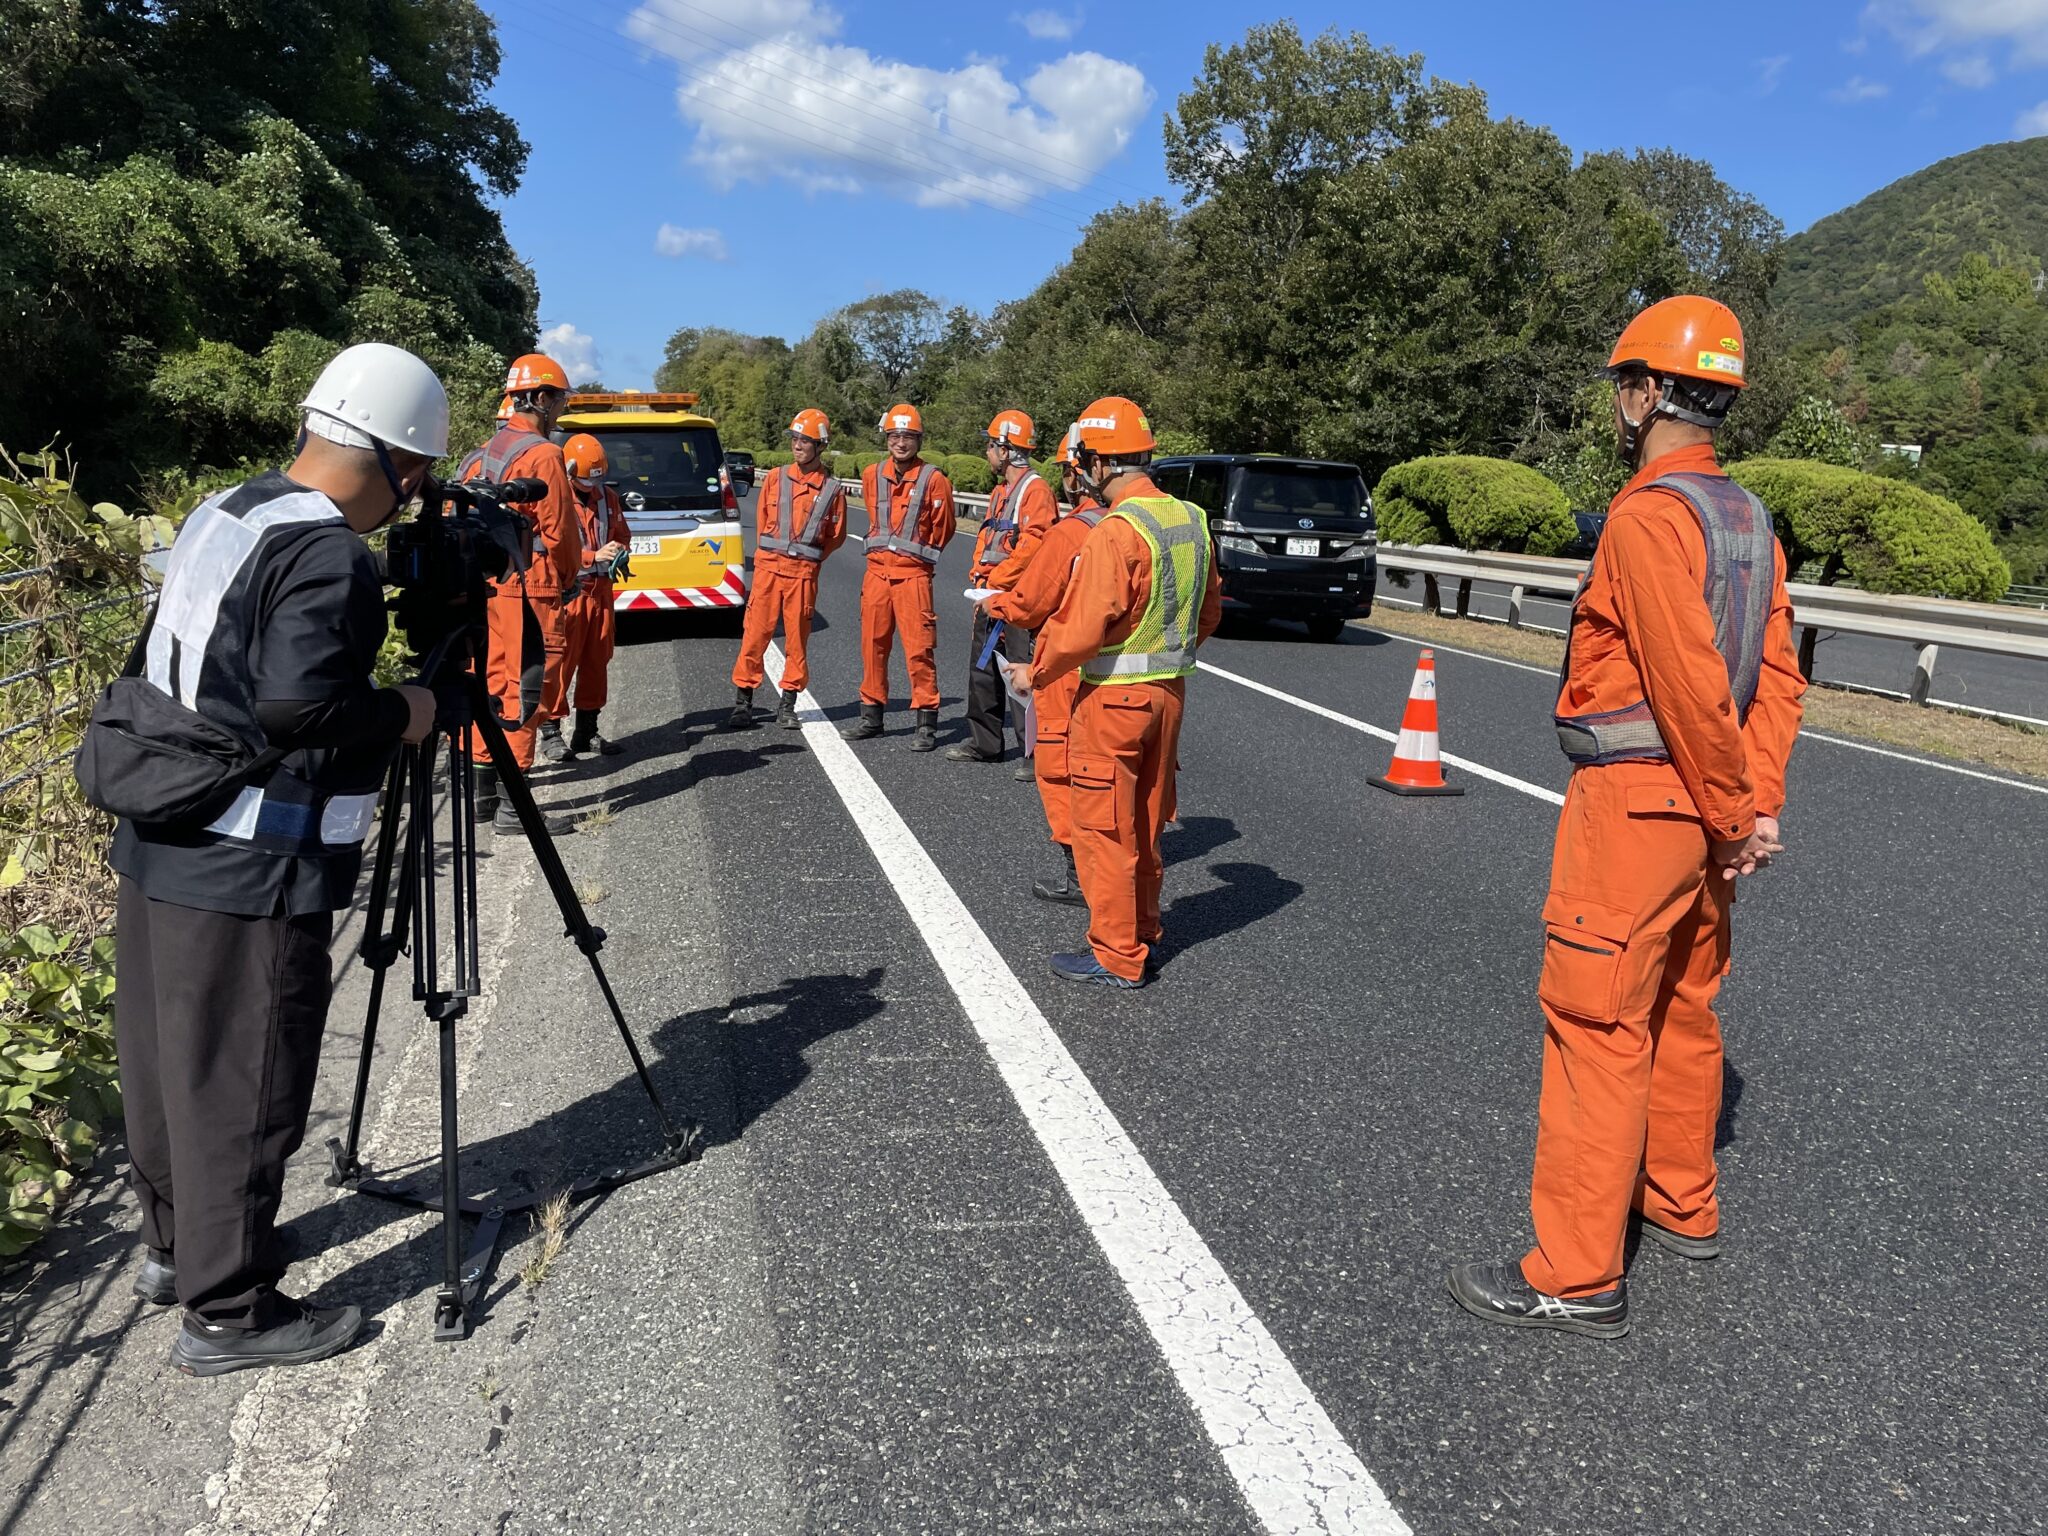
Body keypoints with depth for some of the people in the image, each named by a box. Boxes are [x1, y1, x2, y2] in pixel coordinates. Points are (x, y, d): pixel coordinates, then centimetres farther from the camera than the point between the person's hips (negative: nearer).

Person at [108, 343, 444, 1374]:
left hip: (158, 847, 10)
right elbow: (304, 705, -28)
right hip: (250, 875, -10)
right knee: (243, 1091, 3)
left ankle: (175, 1246, 39)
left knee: (169, 1061, 21)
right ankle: (229, 1313, 15)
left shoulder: (218, 515, 11)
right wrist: (402, 715, -13)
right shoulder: (328, 556, -19)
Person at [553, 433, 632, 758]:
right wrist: (594, 556, -24)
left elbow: (622, 536, 24)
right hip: (569, 589, -7)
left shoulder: (608, 498, 12)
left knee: (597, 660, 11)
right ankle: (551, 730, 1)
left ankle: (587, 731, 21)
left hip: (600, 587, 7)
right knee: (562, 660, -6)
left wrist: (618, 550, 1)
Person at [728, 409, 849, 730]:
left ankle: (788, 706, 15)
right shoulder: (775, 478, 5)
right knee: (755, 634, 1)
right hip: (768, 567, 1)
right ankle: (743, 702, 8)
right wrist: (770, 556, 12)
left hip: (803, 572, -1)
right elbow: (761, 522, 13)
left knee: (797, 638, 4)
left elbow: (837, 534, 9)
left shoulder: (832, 488, 0)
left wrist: (809, 558, 7)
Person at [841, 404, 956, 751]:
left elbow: (942, 530, 5)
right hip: (877, 571, 5)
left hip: (913, 575, -5)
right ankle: (871, 715, 21)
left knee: (919, 648, -6)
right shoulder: (872, 475, 8)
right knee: (872, 644, 10)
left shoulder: (933, 480, -6)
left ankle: (926, 722, 1)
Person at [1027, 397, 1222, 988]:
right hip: (1170, 689, 8)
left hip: (1114, 696, -8)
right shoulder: (1192, 520, 4)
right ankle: (1144, 933, 33)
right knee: (1145, 820, 20)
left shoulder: (1116, 533, -22)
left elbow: (1081, 627, -23)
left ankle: (1117, 957, 12)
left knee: (1104, 828, 4)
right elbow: (1209, 611, 13)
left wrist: (1037, 673, -8)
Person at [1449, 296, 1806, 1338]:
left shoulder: (1646, 518, -18)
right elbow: (1776, 675, 6)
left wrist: (1735, 815, -11)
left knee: (1595, 1026, -4)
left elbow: (1693, 687, -23)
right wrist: (1757, 805, 0)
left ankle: (1577, 1276, 3)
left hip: (1632, 802, -10)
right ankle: (1682, 1204, 36)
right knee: (1682, 1008, 20)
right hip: (1705, 809, 10)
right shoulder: (1748, 519, 11)